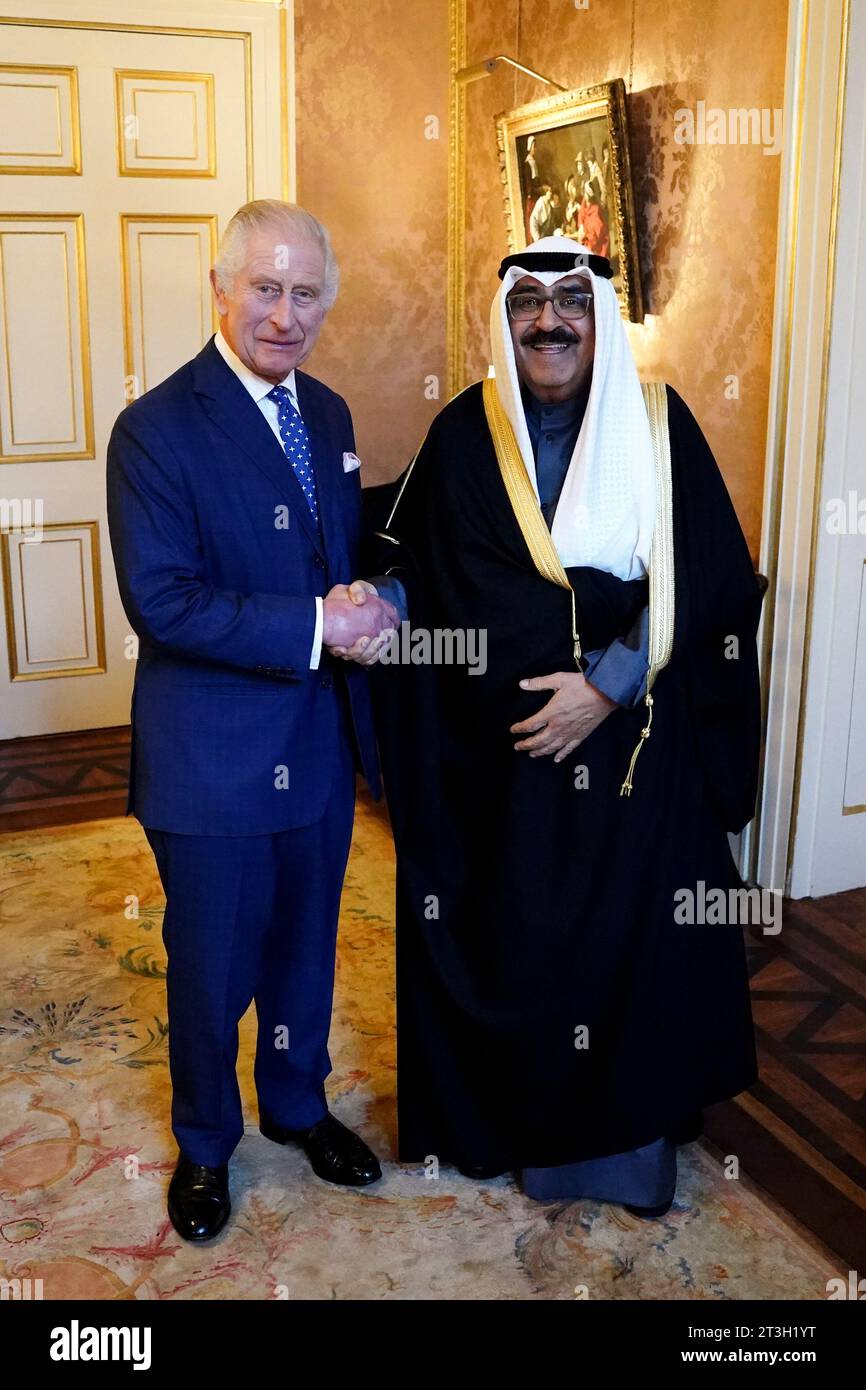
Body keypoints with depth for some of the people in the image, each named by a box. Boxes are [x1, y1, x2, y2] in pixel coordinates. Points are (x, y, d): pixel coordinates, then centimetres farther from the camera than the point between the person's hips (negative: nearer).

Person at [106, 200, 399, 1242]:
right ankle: (205, 1143, 38)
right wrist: (316, 627, -27)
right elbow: (161, 601, -23)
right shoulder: (157, 429, -16)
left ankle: (297, 1105, 46)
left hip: (320, 744, 6)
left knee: (305, 948, 22)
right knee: (210, 968, 12)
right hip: (212, 757, -6)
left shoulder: (327, 414, 6)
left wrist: (367, 605, -4)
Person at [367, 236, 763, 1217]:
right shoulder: (465, 433, 0)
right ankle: (507, 1118, 32)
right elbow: (421, 574, 2)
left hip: (634, 745, 0)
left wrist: (609, 682, -17)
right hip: (497, 748, 1)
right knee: (507, 933, 8)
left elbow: (710, 582, -8)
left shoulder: (657, 422, -3)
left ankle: (628, 1137, 29)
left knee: (629, 933, 7)